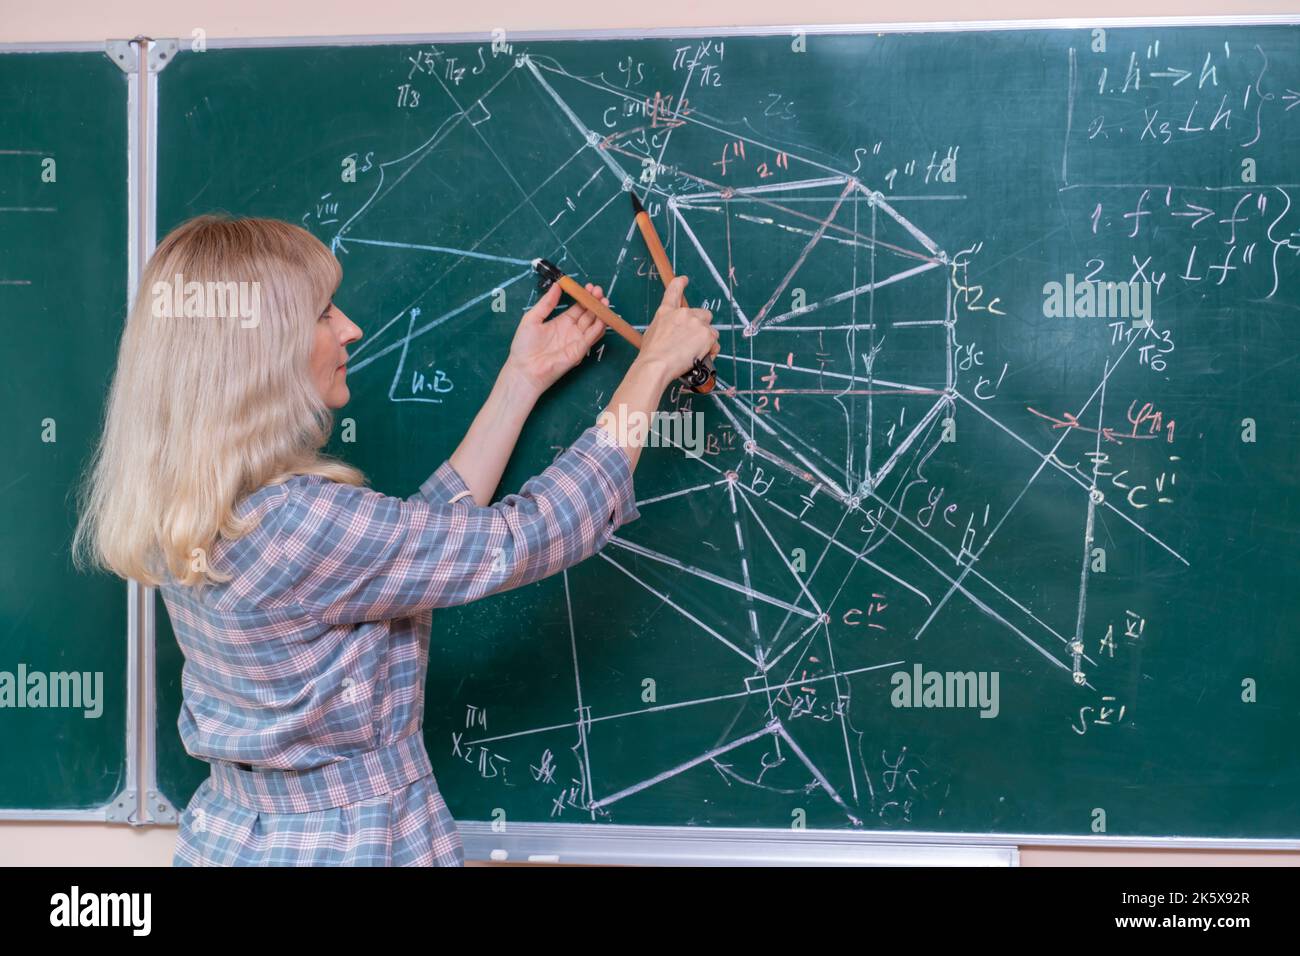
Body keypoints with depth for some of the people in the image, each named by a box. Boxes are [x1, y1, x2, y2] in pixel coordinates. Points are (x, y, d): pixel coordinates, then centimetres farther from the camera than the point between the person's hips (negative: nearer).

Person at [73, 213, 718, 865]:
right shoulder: (297, 524, -29)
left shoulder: (195, 510, -2)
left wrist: (526, 378, 6)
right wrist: (654, 365, -12)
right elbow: (531, 537, -22)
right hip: (355, 848, -7)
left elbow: (420, 533, 3)